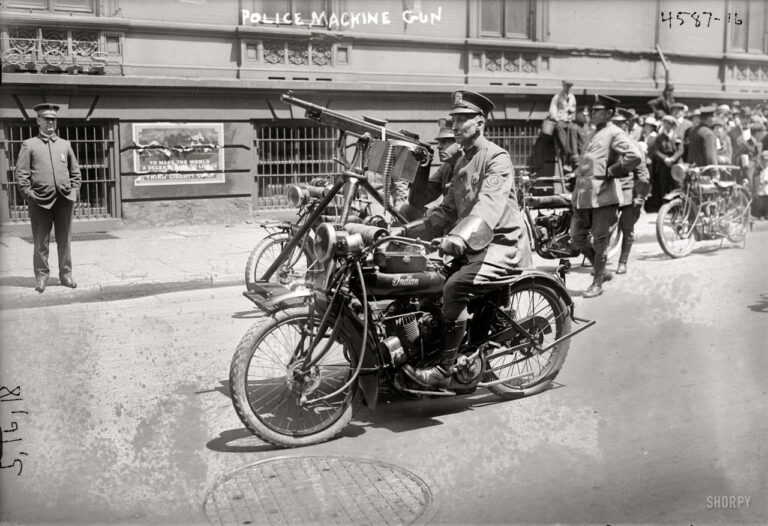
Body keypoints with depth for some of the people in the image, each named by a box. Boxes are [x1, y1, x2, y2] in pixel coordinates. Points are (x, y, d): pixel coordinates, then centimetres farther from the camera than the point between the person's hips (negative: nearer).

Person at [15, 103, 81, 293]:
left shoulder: (65, 144, 14)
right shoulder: (29, 145, 4)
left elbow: (75, 171, 18)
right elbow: (21, 173, 0)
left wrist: (74, 191, 7)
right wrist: (28, 194, -7)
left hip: (65, 200, 3)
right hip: (40, 201, -3)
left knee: (65, 240, 7)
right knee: (41, 242, 2)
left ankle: (66, 275, 16)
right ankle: (41, 277, 11)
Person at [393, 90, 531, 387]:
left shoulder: (497, 158, -11)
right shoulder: (462, 162, 17)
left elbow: (489, 205, -29)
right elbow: (447, 211, 15)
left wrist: (460, 237, -45)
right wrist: (407, 230, 3)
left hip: (502, 244, -9)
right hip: (472, 245, 9)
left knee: (455, 286, -28)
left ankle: (444, 371, -22)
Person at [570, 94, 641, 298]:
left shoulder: (615, 133, -5)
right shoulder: (594, 134, 20)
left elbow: (635, 157, -20)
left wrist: (611, 172, -14)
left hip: (603, 195, -8)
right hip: (583, 195, 8)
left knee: (600, 241, 0)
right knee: (577, 238, 9)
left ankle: (597, 283, 11)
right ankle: (601, 271, 27)